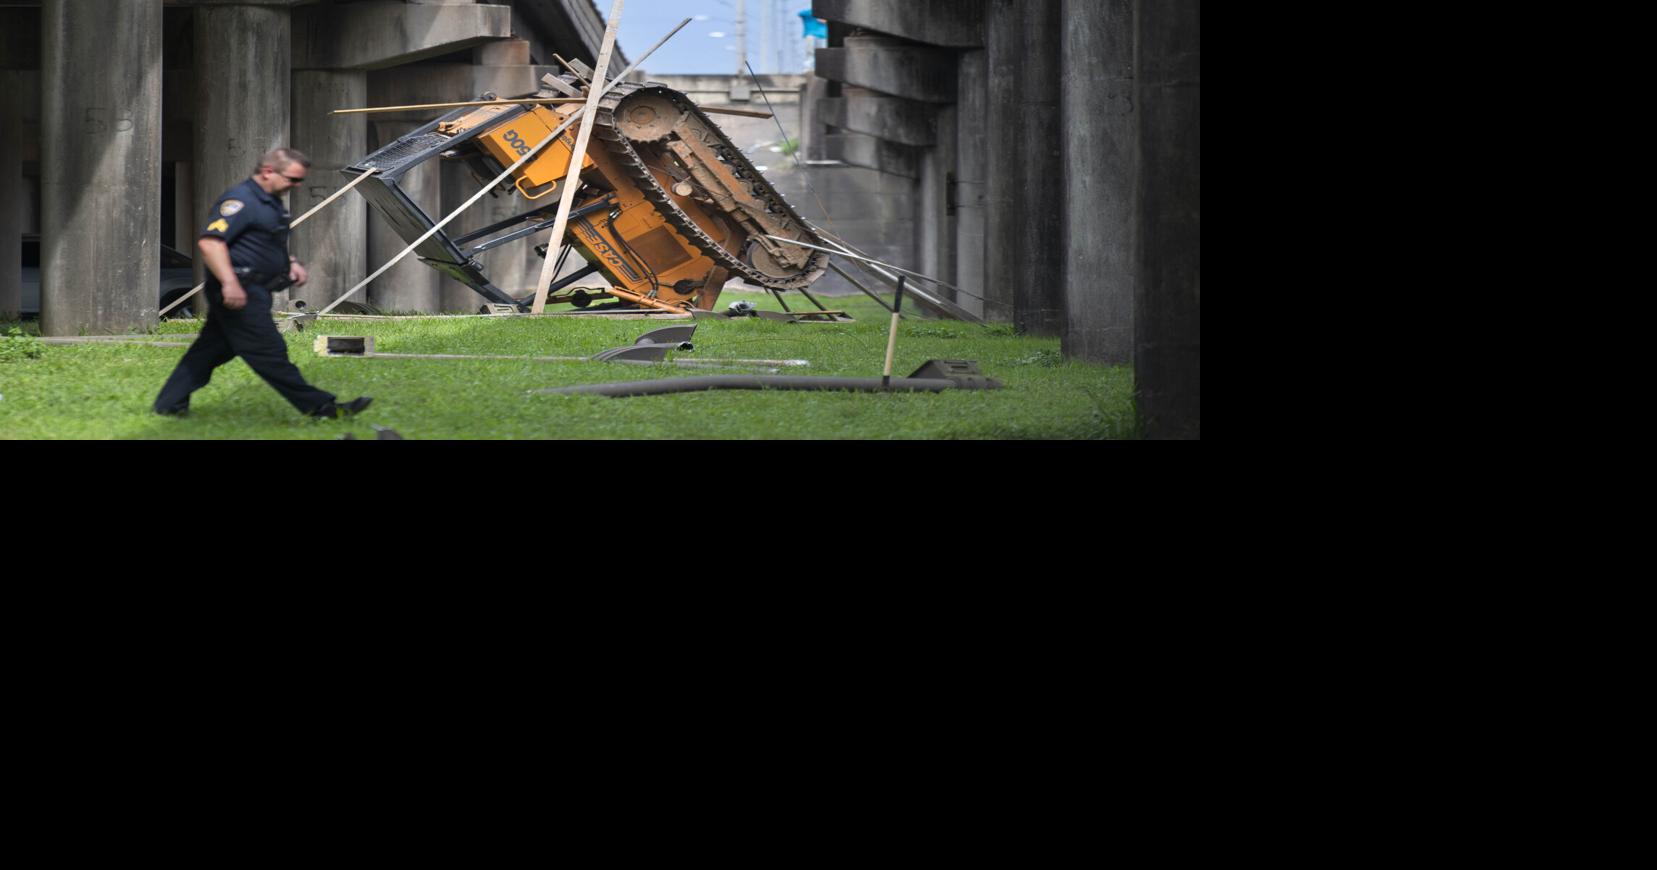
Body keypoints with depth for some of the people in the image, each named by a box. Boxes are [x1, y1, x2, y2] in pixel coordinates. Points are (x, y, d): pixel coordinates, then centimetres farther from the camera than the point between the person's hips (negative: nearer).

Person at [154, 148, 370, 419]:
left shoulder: (270, 202, 18)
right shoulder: (240, 200, -16)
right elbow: (210, 241, -26)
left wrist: (290, 262, 16)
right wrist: (229, 282, -34)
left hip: (253, 291, 11)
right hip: (239, 293, -11)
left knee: (211, 349, 13)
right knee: (268, 352, -6)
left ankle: (169, 404, 19)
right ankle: (319, 407, -6)